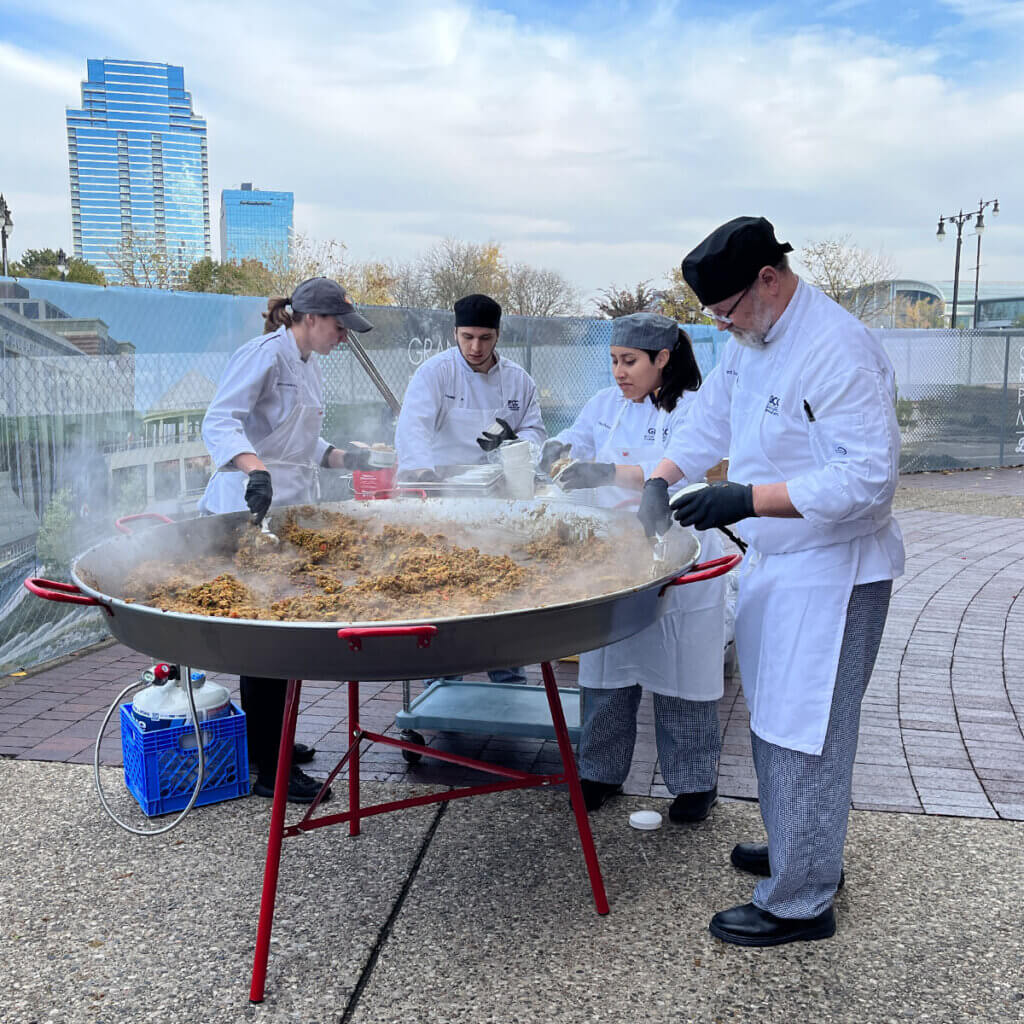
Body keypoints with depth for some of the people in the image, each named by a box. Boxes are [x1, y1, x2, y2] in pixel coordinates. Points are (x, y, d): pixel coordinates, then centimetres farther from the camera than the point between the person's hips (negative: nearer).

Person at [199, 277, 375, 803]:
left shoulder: (307, 366, 18)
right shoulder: (262, 354, -12)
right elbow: (219, 422, -23)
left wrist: (342, 456, 10)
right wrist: (255, 469, -39)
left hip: (290, 510, 10)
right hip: (250, 512, -10)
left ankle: (267, 740, 32)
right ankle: (269, 770, 1)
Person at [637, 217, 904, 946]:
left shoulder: (838, 351, -24)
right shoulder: (753, 339, 7)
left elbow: (869, 475, -29)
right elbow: (713, 415, 19)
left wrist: (748, 499, -32)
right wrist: (664, 476, 4)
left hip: (832, 573, -10)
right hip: (776, 559, 10)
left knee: (804, 735, 0)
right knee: (774, 719, 21)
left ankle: (801, 903, 17)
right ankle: (801, 852, 41)